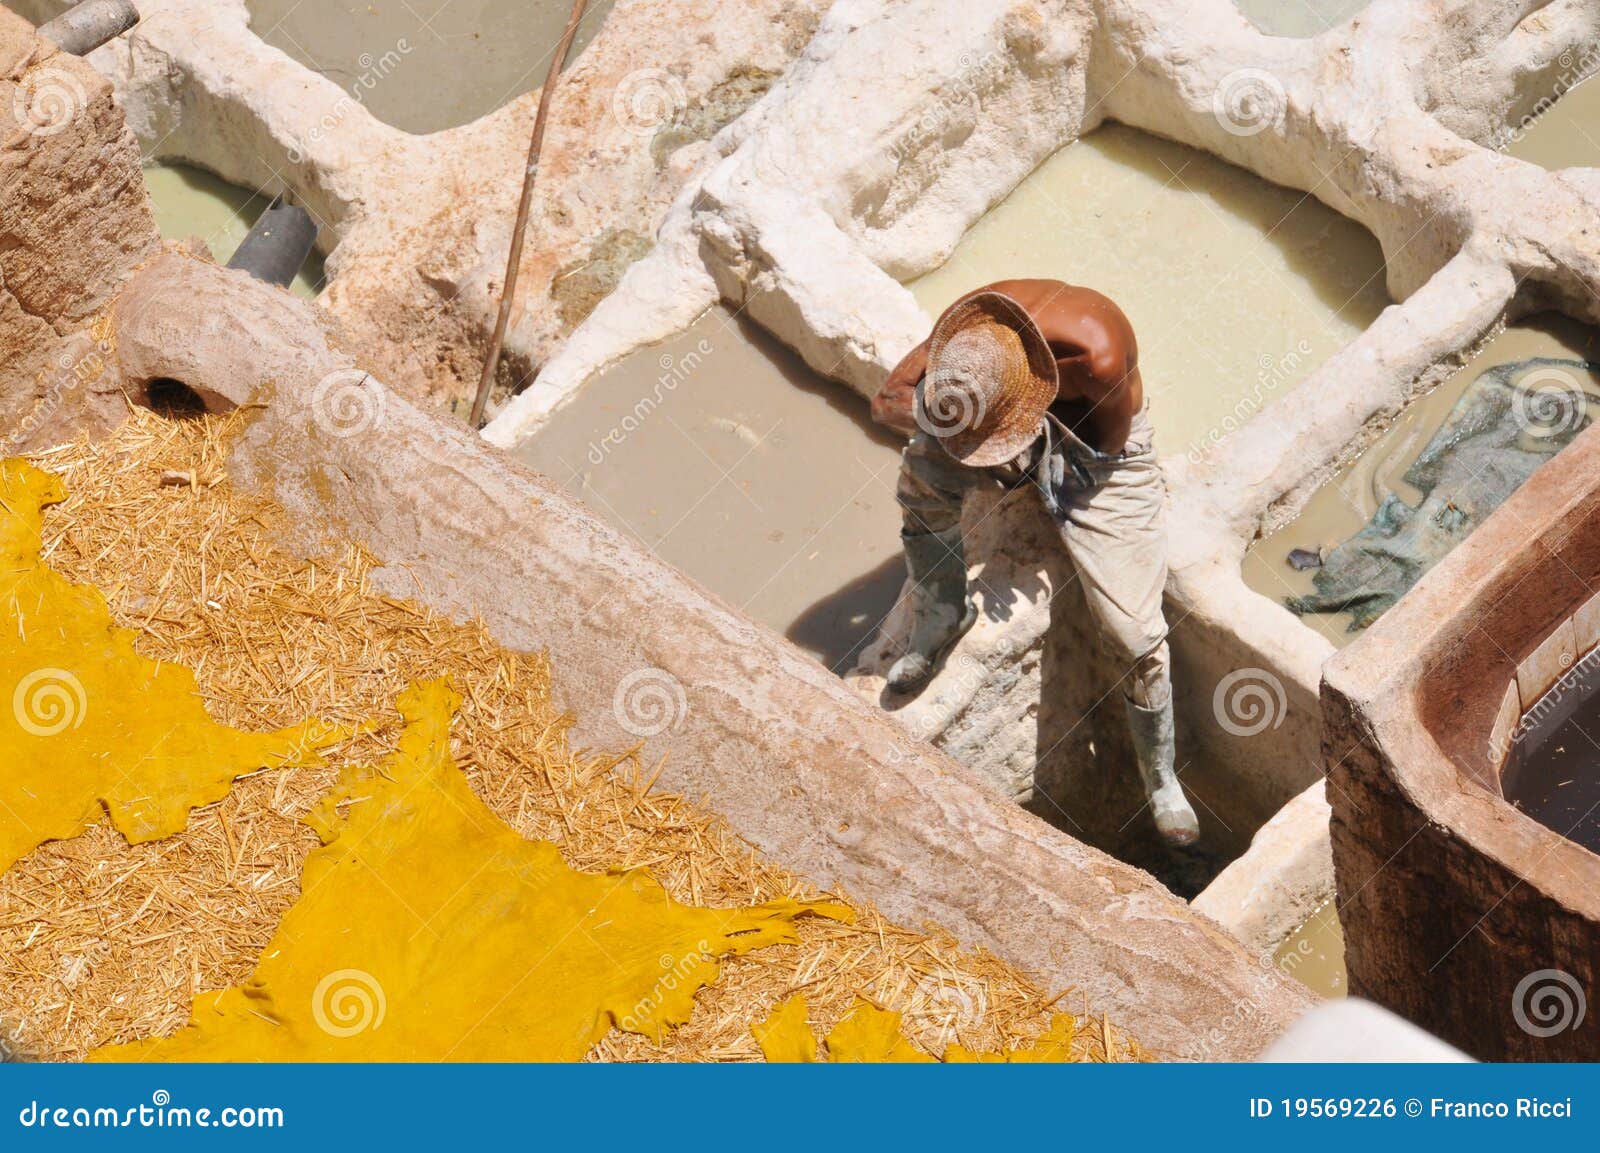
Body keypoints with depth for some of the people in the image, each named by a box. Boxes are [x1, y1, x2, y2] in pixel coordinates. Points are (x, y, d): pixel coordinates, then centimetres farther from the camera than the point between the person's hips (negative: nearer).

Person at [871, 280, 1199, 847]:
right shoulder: (967, 328, -25)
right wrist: (940, 415, -31)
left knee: (1133, 633, -13)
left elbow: (1106, 445, -18)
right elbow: (887, 400, -15)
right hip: (1038, 441, 3)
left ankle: (1160, 776, 14)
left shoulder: (1100, 355, -38)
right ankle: (941, 614, -3)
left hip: (1102, 457, -3)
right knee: (926, 463, -29)